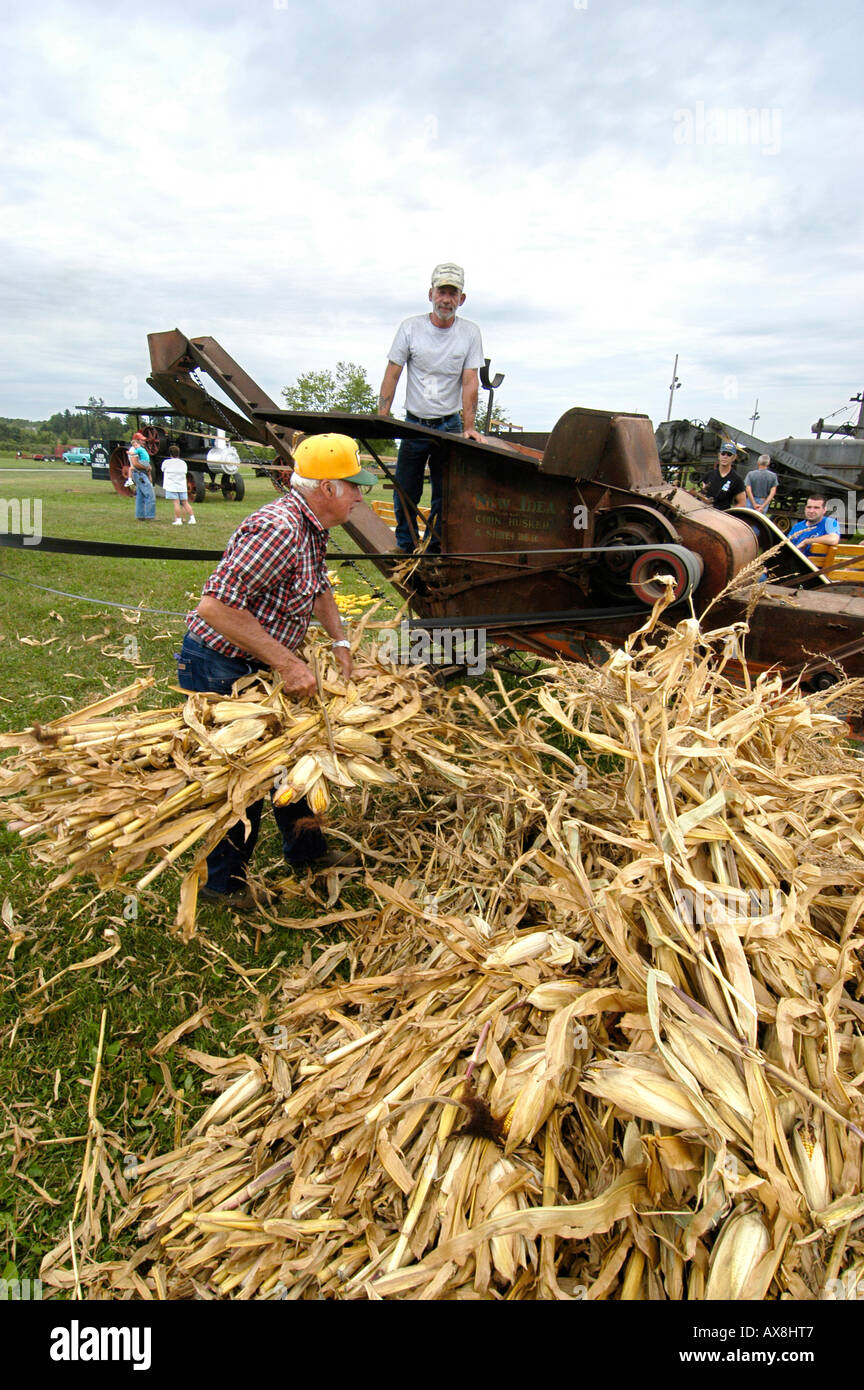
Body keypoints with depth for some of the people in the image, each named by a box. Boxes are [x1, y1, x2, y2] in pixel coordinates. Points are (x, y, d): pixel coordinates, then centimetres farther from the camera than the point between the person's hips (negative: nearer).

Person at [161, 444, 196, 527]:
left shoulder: (166, 462, -3)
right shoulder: (183, 463, 7)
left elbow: (163, 470, 14)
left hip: (171, 487, -4)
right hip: (182, 486, 4)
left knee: (176, 503, -7)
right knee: (185, 503, 9)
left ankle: (178, 520, -8)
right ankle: (192, 518, 7)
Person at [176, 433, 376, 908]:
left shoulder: (312, 529, 5)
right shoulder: (278, 530, -28)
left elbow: (319, 588, 24)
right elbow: (215, 606, -34)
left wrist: (340, 642, 13)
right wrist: (287, 663, -31)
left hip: (256, 667, 10)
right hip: (217, 669, -10)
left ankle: (305, 850, 39)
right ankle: (222, 882, 22)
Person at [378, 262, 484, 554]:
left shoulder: (470, 333, -1)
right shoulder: (410, 327, -3)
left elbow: (470, 382, -4)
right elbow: (392, 375, -2)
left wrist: (468, 427, -13)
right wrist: (381, 420, -9)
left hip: (450, 425, 0)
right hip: (414, 423, 0)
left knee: (446, 493, 2)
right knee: (405, 491, 3)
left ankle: (434, 547, 17)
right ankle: (405, 546, 20)